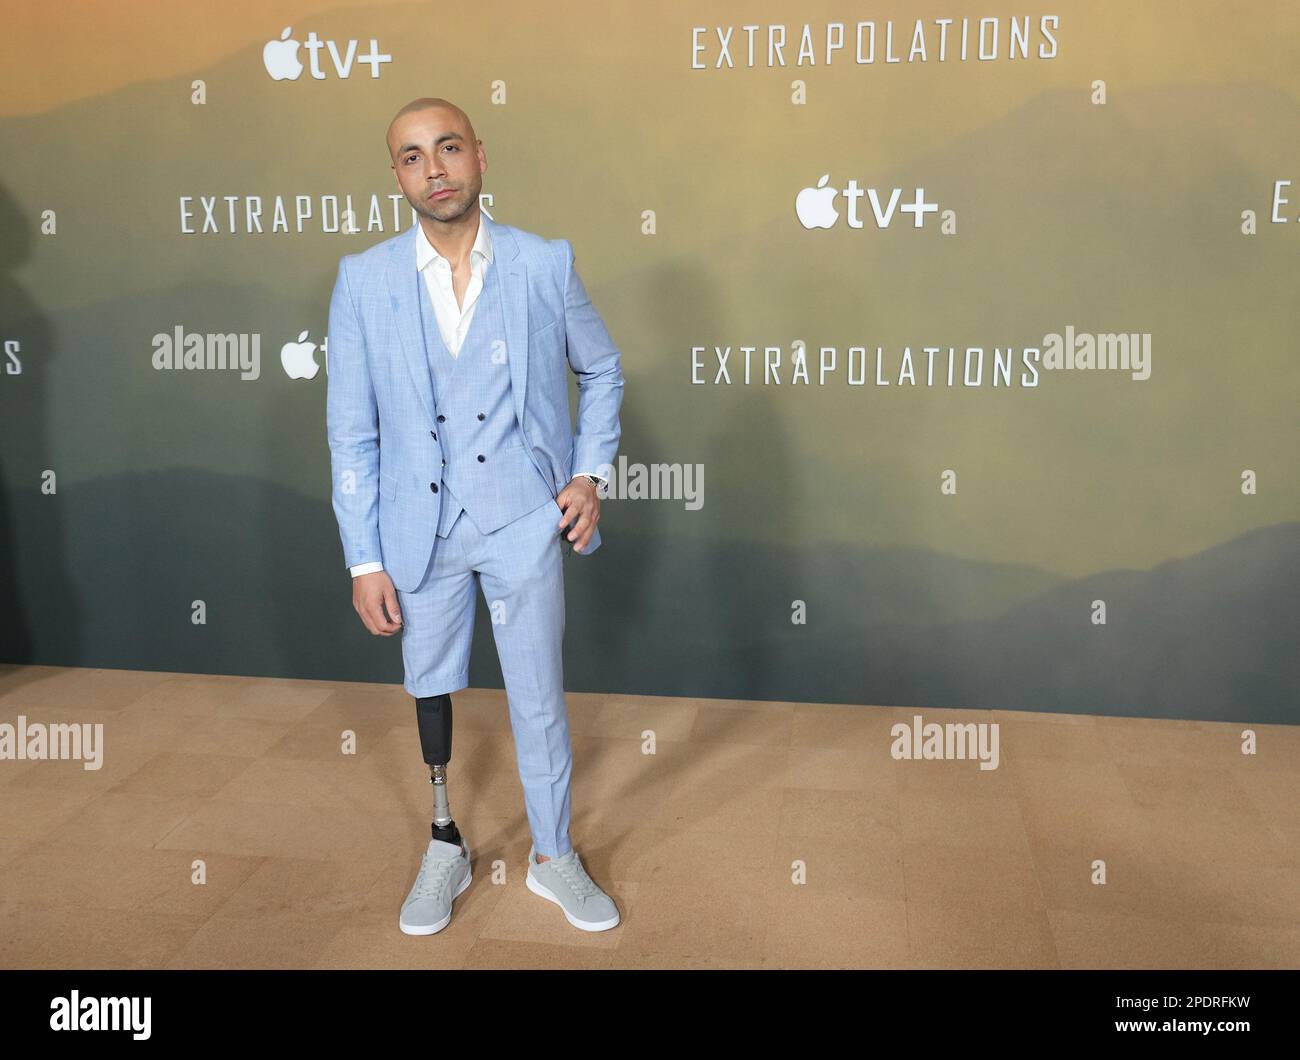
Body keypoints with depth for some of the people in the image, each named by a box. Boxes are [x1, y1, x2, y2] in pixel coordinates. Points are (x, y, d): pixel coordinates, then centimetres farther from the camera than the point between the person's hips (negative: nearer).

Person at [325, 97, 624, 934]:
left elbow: (603, 370, 11)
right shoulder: (365, 279, -5)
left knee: (540, 699, 9)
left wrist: (591, 472, -1)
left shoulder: (546, 265, -5)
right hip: (421, 527, 1)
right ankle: (446, 849, 37)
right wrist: (365, 561, -5)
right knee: (431, 690, 16)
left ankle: (554, 856, 31)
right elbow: (352, 432, -3)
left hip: (524, 522, -1)